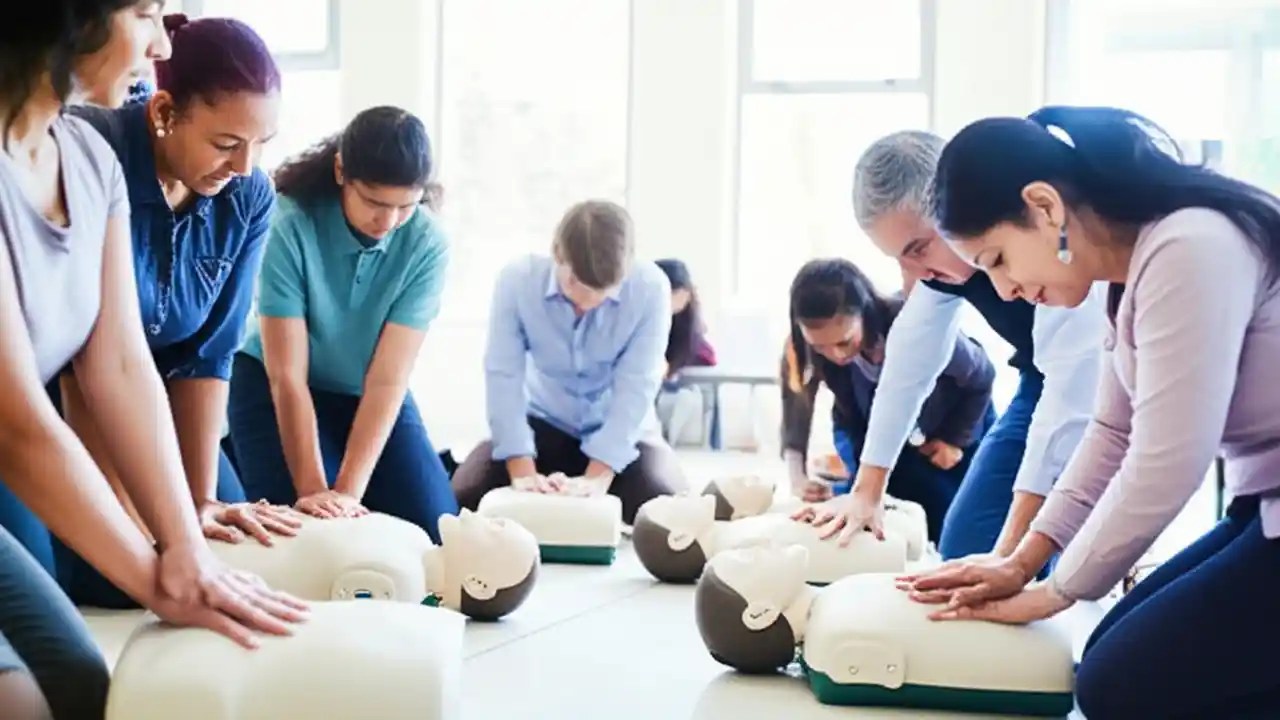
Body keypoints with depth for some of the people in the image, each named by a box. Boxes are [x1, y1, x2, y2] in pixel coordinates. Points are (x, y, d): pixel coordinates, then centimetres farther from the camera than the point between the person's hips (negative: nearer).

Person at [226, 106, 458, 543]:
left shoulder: (426, 244, -21)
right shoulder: (289, 224, -28)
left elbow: (387, 378, -23)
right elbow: (287, 376, -25)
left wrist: (348, 491, -30)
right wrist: (312, 489, -29)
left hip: (370, 396, 3)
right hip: (274, 387, -2)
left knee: (435, 530, -9)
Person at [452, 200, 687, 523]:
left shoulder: (650, 287, -24)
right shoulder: (517, 279, -22)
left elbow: (636, 385, -26)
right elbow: (503, 375, -23)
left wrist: (598, 475, -36)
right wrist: (522, 470, -33)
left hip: (620, 429, -1)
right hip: (543, 422, 1)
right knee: (463, 498, -20)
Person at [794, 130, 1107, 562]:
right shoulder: (940, 250, -12)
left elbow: (1071, 395, -40)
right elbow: (909, 360, -4)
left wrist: (1010, 553, -41)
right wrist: (866, 492, 0)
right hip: (1045, 379, 7)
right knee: (964, 544, 1)